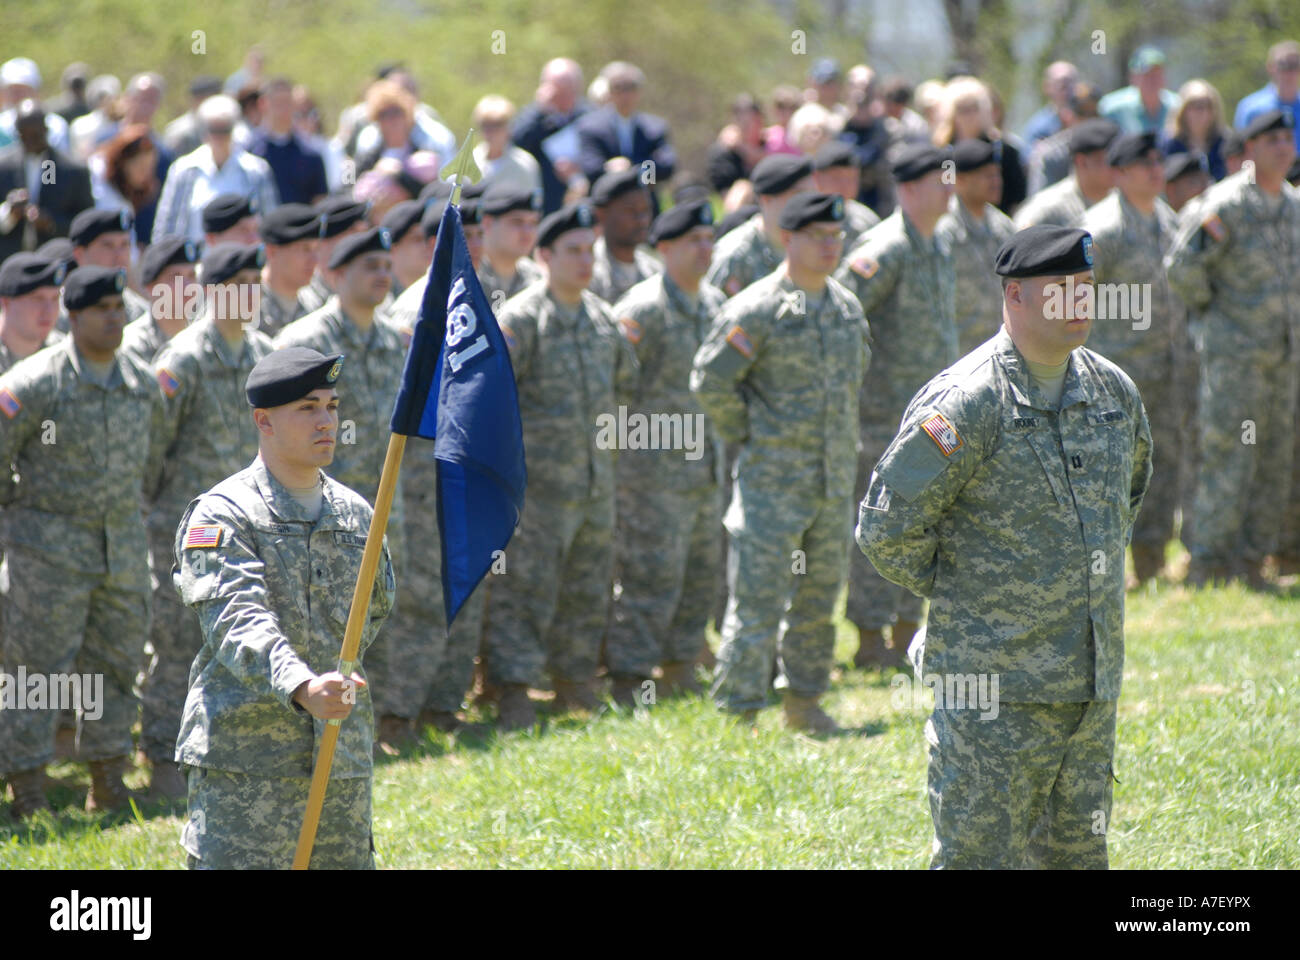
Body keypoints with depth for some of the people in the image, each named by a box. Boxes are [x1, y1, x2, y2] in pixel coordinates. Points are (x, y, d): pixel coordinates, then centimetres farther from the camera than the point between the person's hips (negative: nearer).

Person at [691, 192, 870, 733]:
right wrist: (748, 434, -8)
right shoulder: (757, 309, -12)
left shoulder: (847, 307, 10)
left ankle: (803, 700, 25)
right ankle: (739, 715, -2)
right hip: (773, 481, -7)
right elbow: (709, 380, -14)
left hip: (835, 480, 7)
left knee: (820, 599, 13)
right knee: (757, 602, -6)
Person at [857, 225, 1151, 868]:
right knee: (979, 858, -4)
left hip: (1094, 685, 7)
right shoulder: (965, 402, -14)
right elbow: (886, 529, -13)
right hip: (996, 688, -7)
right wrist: (960, 593, -2)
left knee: (1078, 853, 12)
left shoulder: (1114, 392, 8)